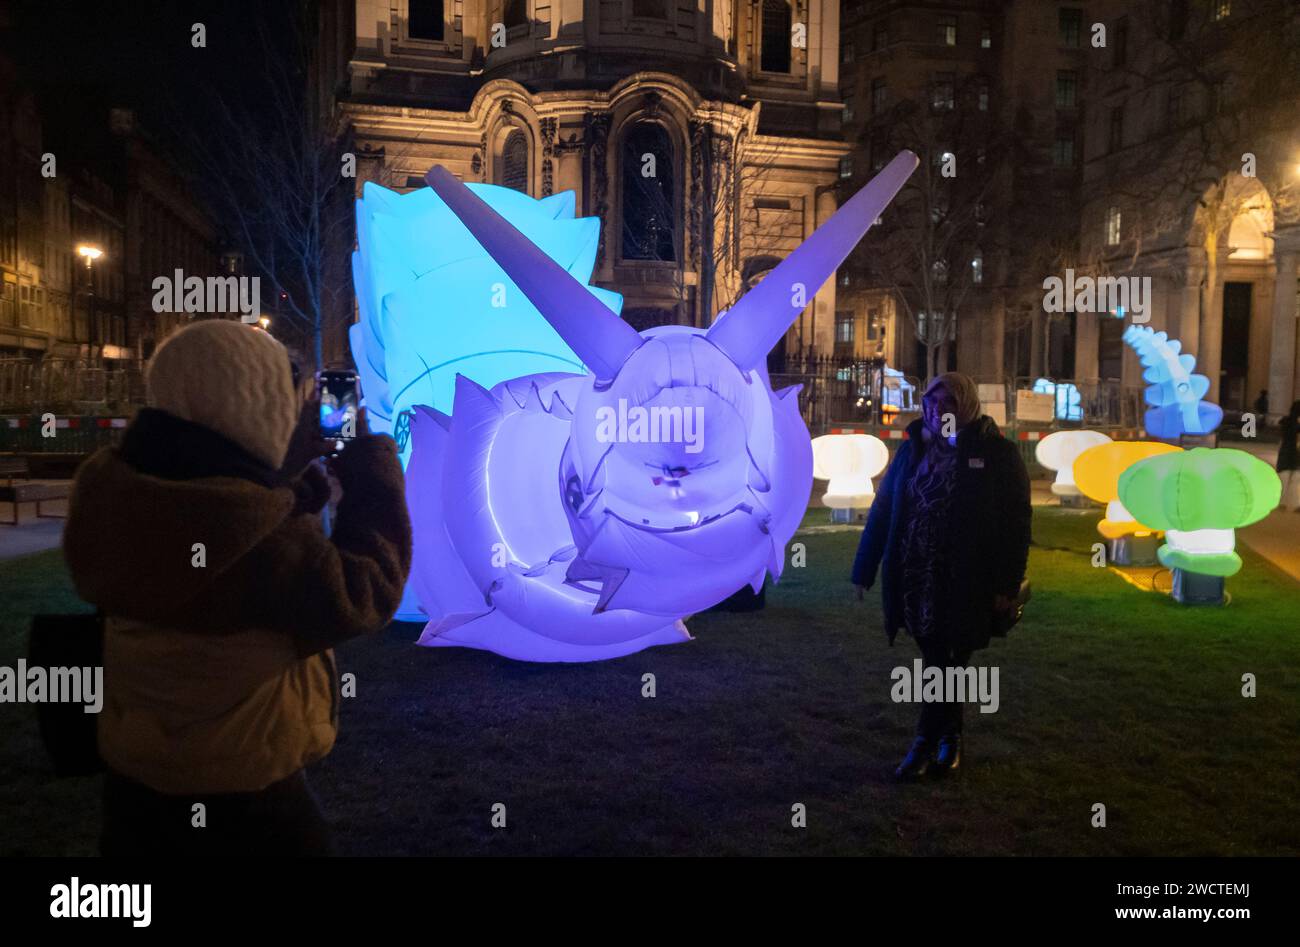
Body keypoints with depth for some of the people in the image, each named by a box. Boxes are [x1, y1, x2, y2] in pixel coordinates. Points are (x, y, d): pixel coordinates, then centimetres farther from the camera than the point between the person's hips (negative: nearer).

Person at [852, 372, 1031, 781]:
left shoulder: (997, 453, -3)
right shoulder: (912, 449, 7)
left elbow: (1016, 521, -5)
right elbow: (882, 511, 8)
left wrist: (1007, 584, -11)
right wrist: (864, 570, 7)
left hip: (965, 582, -4)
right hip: (915, 578, 4)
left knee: (944, 662, -1)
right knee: (940, 661, 13)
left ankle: (925, 744, 11)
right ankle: (950, 738, 28)